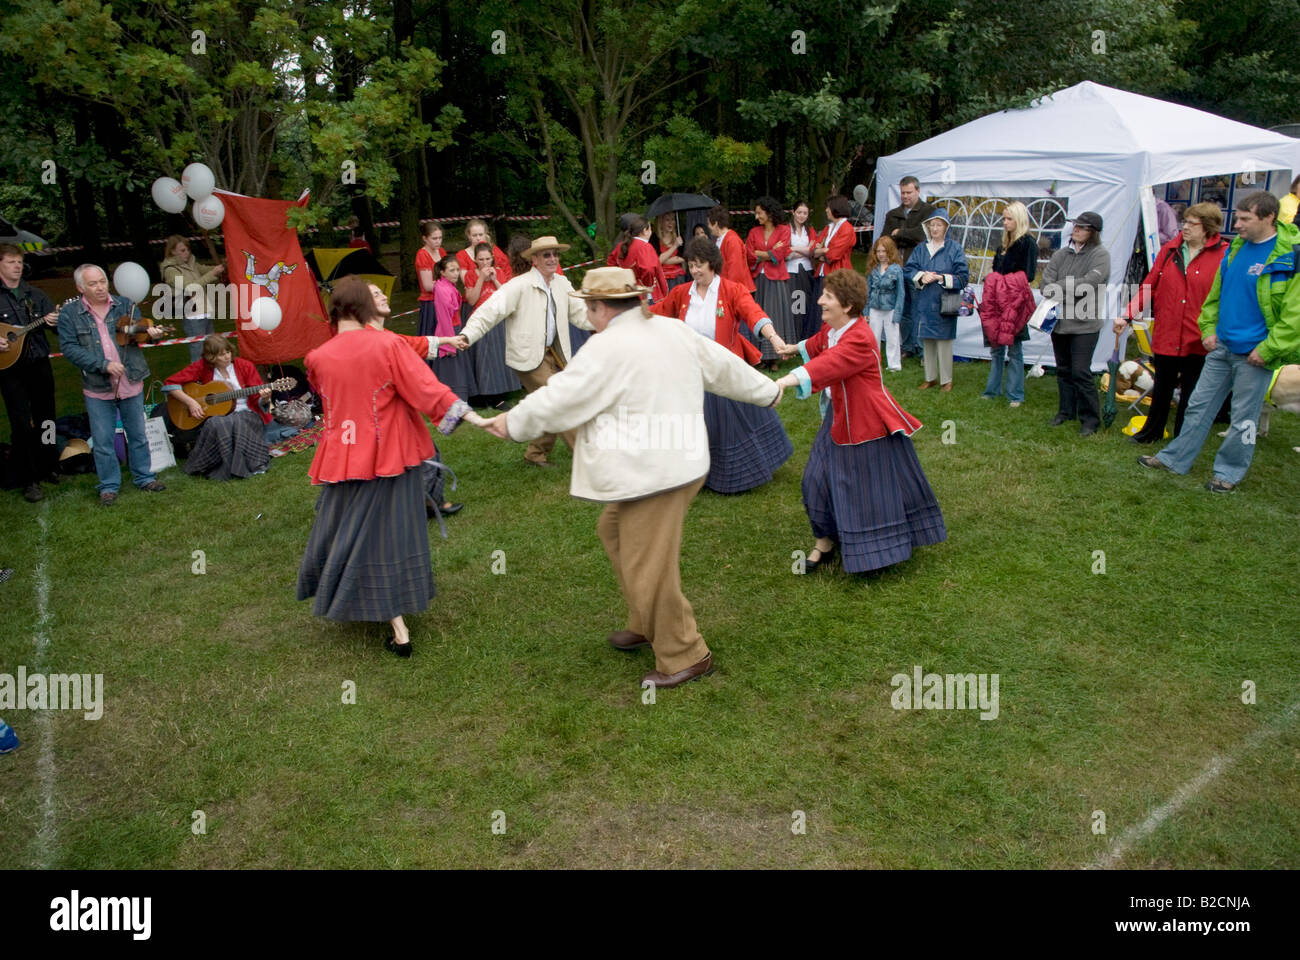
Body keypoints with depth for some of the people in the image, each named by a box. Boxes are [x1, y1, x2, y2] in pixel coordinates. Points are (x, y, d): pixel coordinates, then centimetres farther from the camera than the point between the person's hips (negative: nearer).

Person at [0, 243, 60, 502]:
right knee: (22, 425, -4)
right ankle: (28, 482, 2)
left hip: (39, 364, 4)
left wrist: (54, 321, -13)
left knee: (46, 419, 12)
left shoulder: (35, 294, 10)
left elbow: (54, 316, 10)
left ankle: (49, 469, 27)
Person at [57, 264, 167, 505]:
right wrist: (104, 364, -21)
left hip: (131, 383, 2)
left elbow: (139, 330, -4)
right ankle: (109, 486, 20)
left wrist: (152, 333, -29)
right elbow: (69, 349, -10)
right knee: (102, 441, 6)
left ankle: (144, 478, 28)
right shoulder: (69, 313, -3)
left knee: (138, 435, 13)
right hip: (97, 389, -2)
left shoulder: (124, 305, 4)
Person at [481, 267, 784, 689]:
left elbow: (559, 398, -10)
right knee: (614, 531, 24)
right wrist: (767, 391, 35)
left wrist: (512, 423, 7)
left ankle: (685, 656, 16)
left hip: (652, 474, -10)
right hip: (677, 460, 10)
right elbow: (723, 364, 19)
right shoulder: (673, 330, 8)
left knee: (648, 569, 1)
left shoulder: (608, 347, -16)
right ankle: (646, 623, 35)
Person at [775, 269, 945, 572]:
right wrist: (795, 348, 46)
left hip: (870, 420, -8)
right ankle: (826, 539, 27)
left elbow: (827, 365, -45)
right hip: (841, 417, 9)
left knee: (873, 484, 5)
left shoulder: (860, 339, -29)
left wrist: (785, 381, -59)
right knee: (820, 477, 9)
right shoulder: (831, 329, 0)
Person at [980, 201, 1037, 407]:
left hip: (1014, 304, -7)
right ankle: (993, 390, 21)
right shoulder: (1005, 243, 15)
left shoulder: (1028, 242, -8)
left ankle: (1015, 395, 6)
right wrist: (991, 285, 3)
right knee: (996, 348, 12)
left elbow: (1027, 275, -14)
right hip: (997, 303, 7)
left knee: (1014, 350, -1)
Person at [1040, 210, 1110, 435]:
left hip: (1084, 324, -5)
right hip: (1059, 321, 5)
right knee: (1064, 370, 14)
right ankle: (1066, 411, 27)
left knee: (1081, 372, -9)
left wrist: (1058, 287, -12)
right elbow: (1046, 280, 2)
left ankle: (1089, 419, 1)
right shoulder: (1061, 254, 11)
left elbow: (1091, 282, -17)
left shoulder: (1100, 255, -4)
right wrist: (1057, 299, -16)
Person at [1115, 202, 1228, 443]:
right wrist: (1127, 316, 2)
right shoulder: (1169, 250, 5)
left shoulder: (1223, 254, -7)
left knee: (1190, 393, 9)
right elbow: (1149, 286, 8)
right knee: (1162, 388, 19)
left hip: (1199, 339, -3)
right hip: (1166, 334, 3)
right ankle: (1152, 431, 37)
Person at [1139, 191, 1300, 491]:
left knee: (1243, 418, 6)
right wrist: (1209, 328, 8)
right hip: (1222, 346, 6)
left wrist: (1268, 349, -17)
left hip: (1254, 353, -6)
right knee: (1199, 405, 13)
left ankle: (1229, 472, 20)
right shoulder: (1237, 248, 7)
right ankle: (1175, 458, 23)